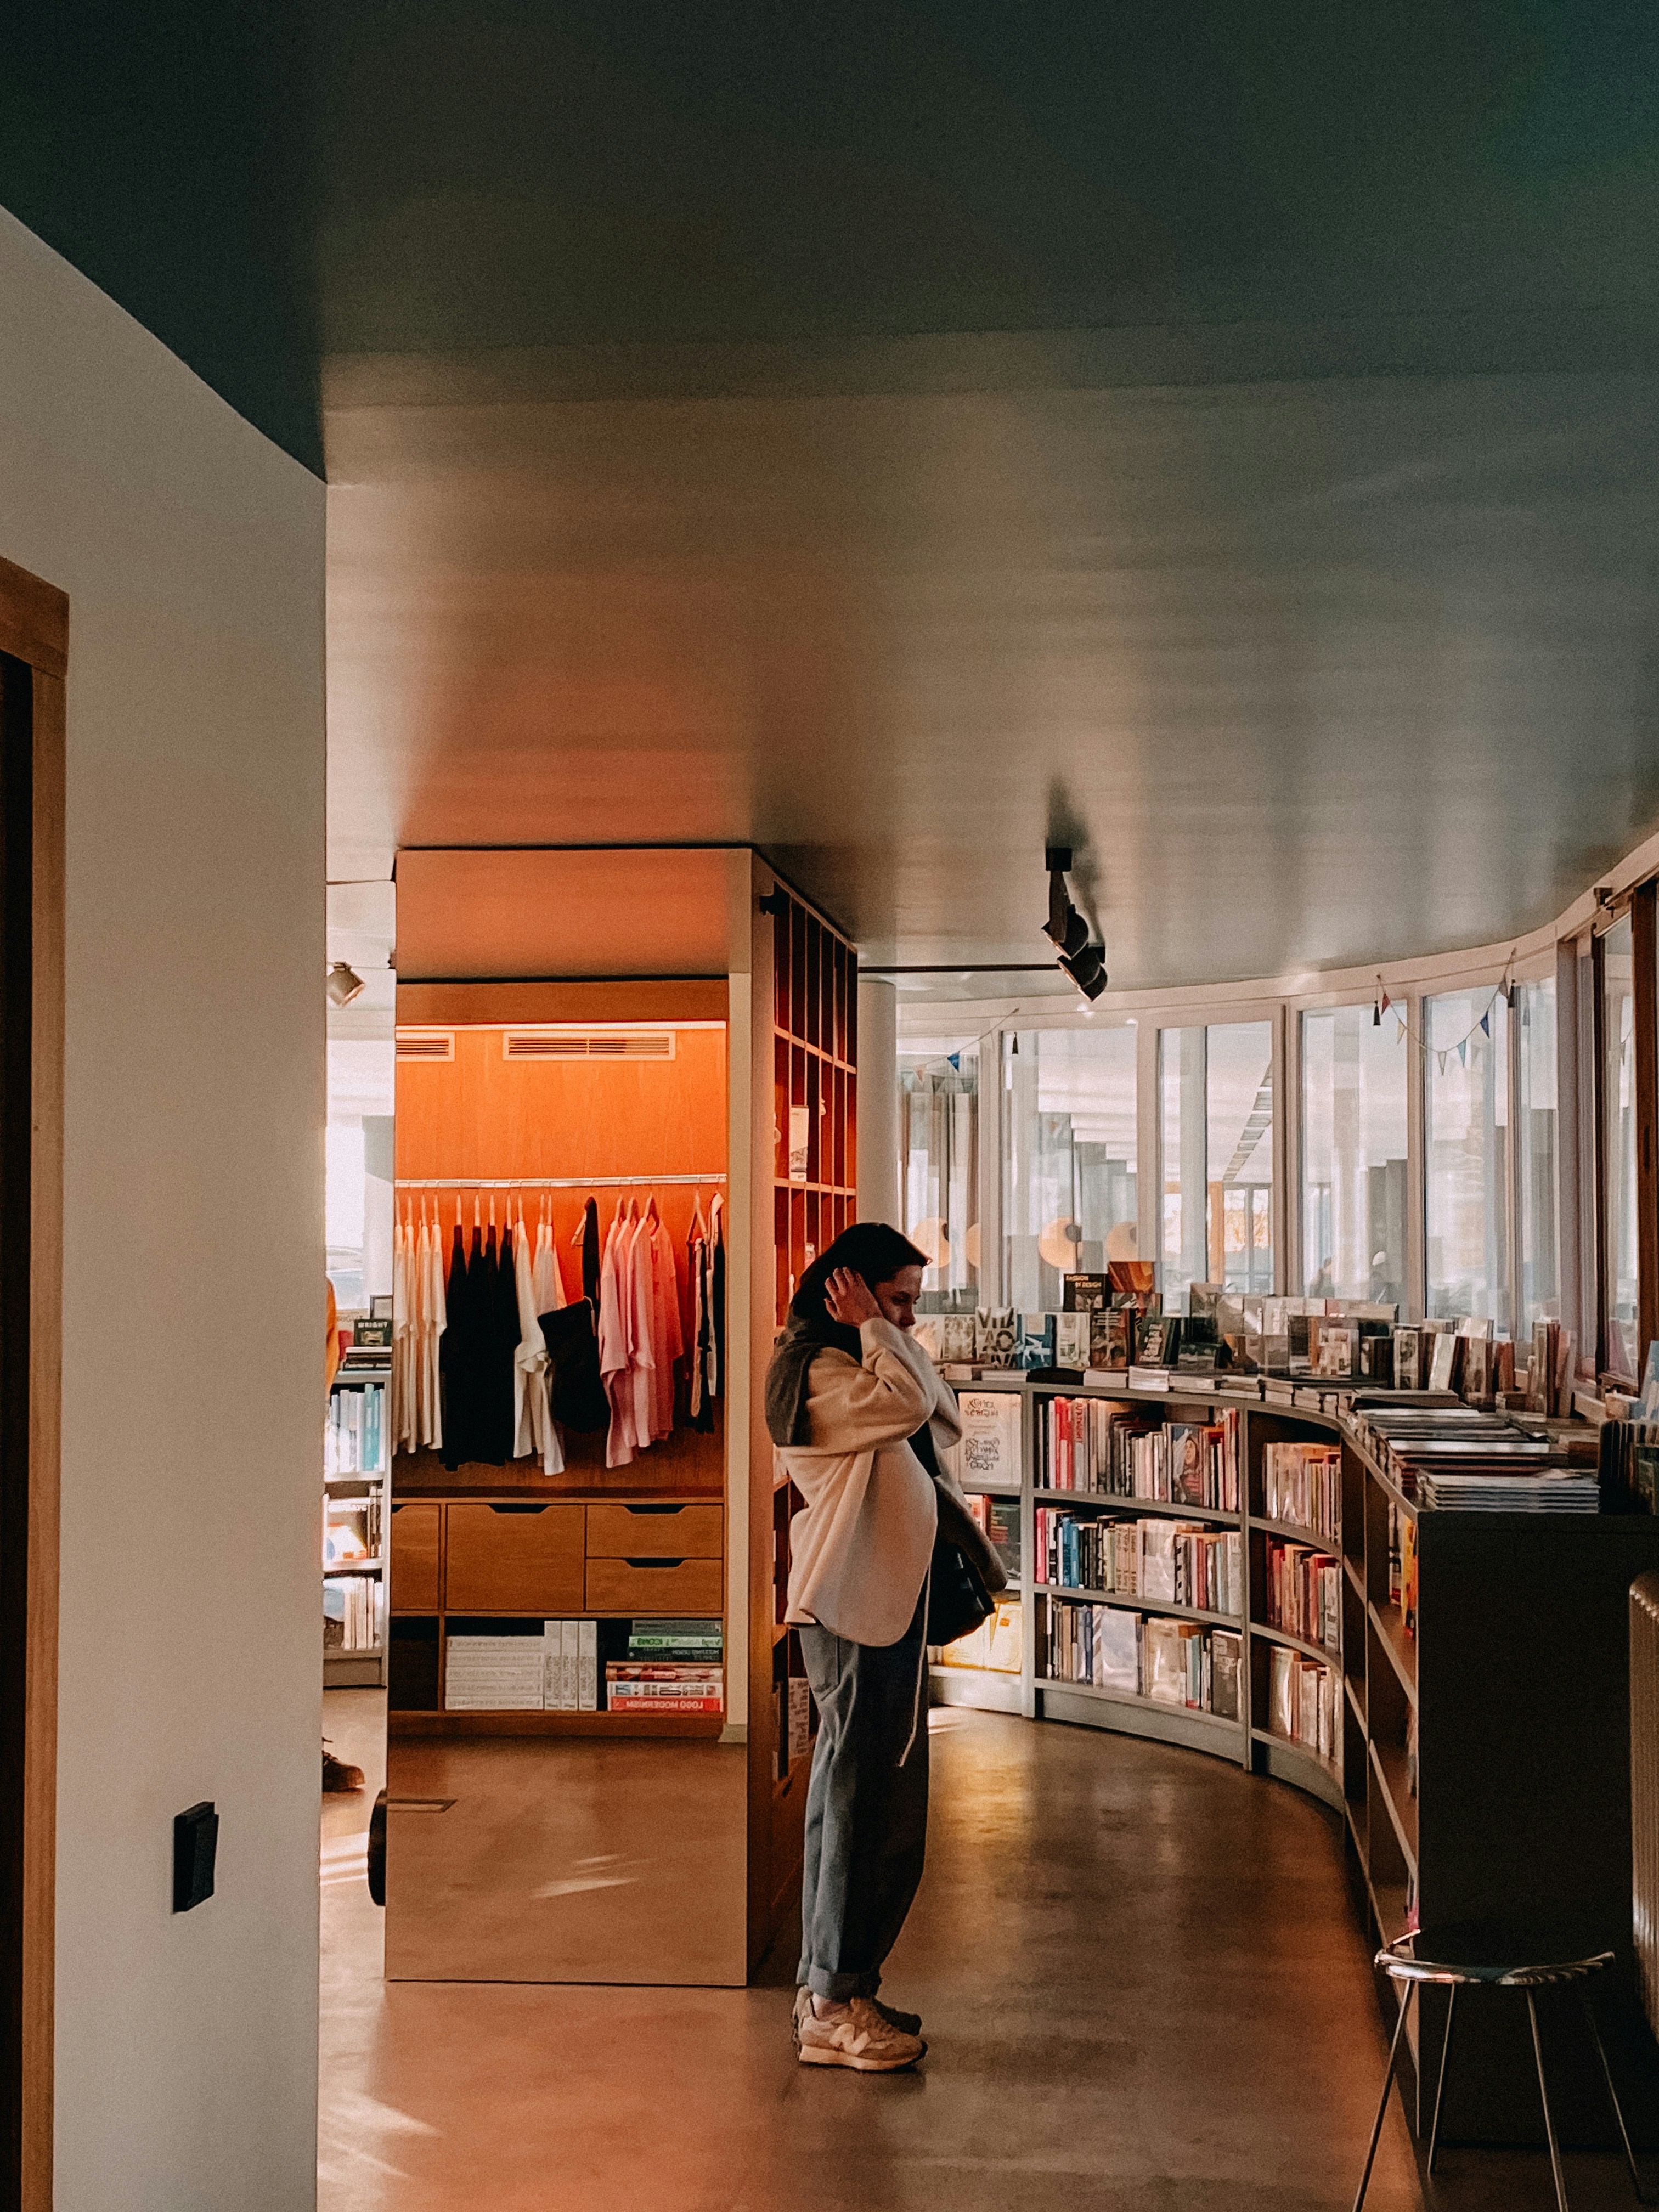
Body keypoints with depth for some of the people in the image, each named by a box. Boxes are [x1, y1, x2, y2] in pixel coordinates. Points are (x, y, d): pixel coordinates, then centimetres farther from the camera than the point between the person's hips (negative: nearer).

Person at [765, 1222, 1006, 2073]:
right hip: (850, 1606, -10)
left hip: (892, 1603, 10)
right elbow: (910, 1402, -22)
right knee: (853, 1796, -7)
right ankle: (831, 2006, -1)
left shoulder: (859, 1364, 19)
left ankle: (838, 1985, 20)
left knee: (891, 1806, 12)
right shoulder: (815, 1370, -10)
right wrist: (873, 1329, -11)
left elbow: (945, 1419, 17)